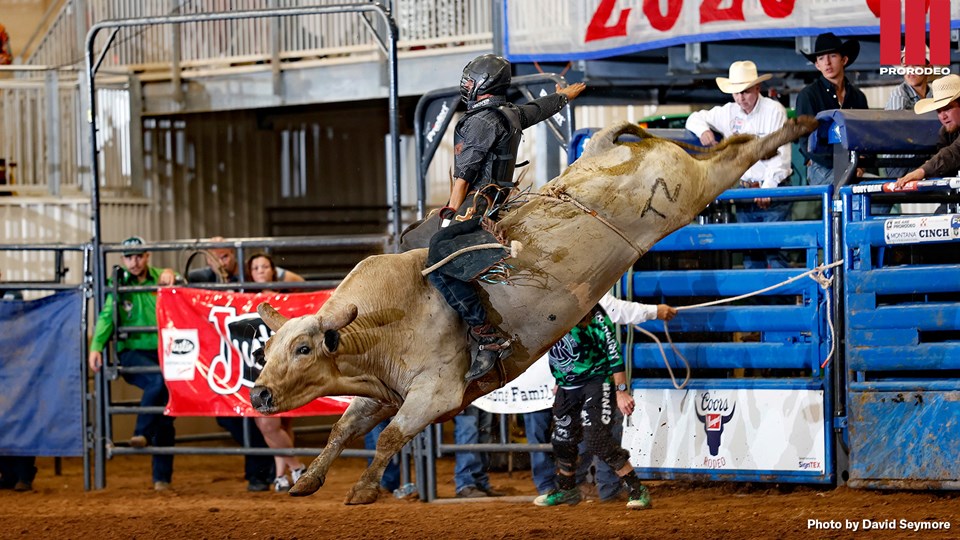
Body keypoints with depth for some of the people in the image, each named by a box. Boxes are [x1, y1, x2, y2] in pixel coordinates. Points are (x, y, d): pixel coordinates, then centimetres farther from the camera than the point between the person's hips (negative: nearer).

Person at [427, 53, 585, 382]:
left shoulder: (483, 120, -11)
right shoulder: (513, 115, 17)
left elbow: (463, 175, -14)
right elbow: (543, 107, 39)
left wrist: (450, 217, -13)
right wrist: (567, 95, 61)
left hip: (477, 204, -11)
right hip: (497, 198, 11)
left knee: (438, 266, -25)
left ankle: (489, 338, -30)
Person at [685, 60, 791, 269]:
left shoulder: (774, 110, -7)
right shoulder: (729, 113, 9)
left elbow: (779, 154, -14)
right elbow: (695, 118, 22)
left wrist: (768, 188, -26)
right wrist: (703, 130, -4)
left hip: (773, 190, -5)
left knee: (773, 250, -13)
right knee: (750, 254, 4)